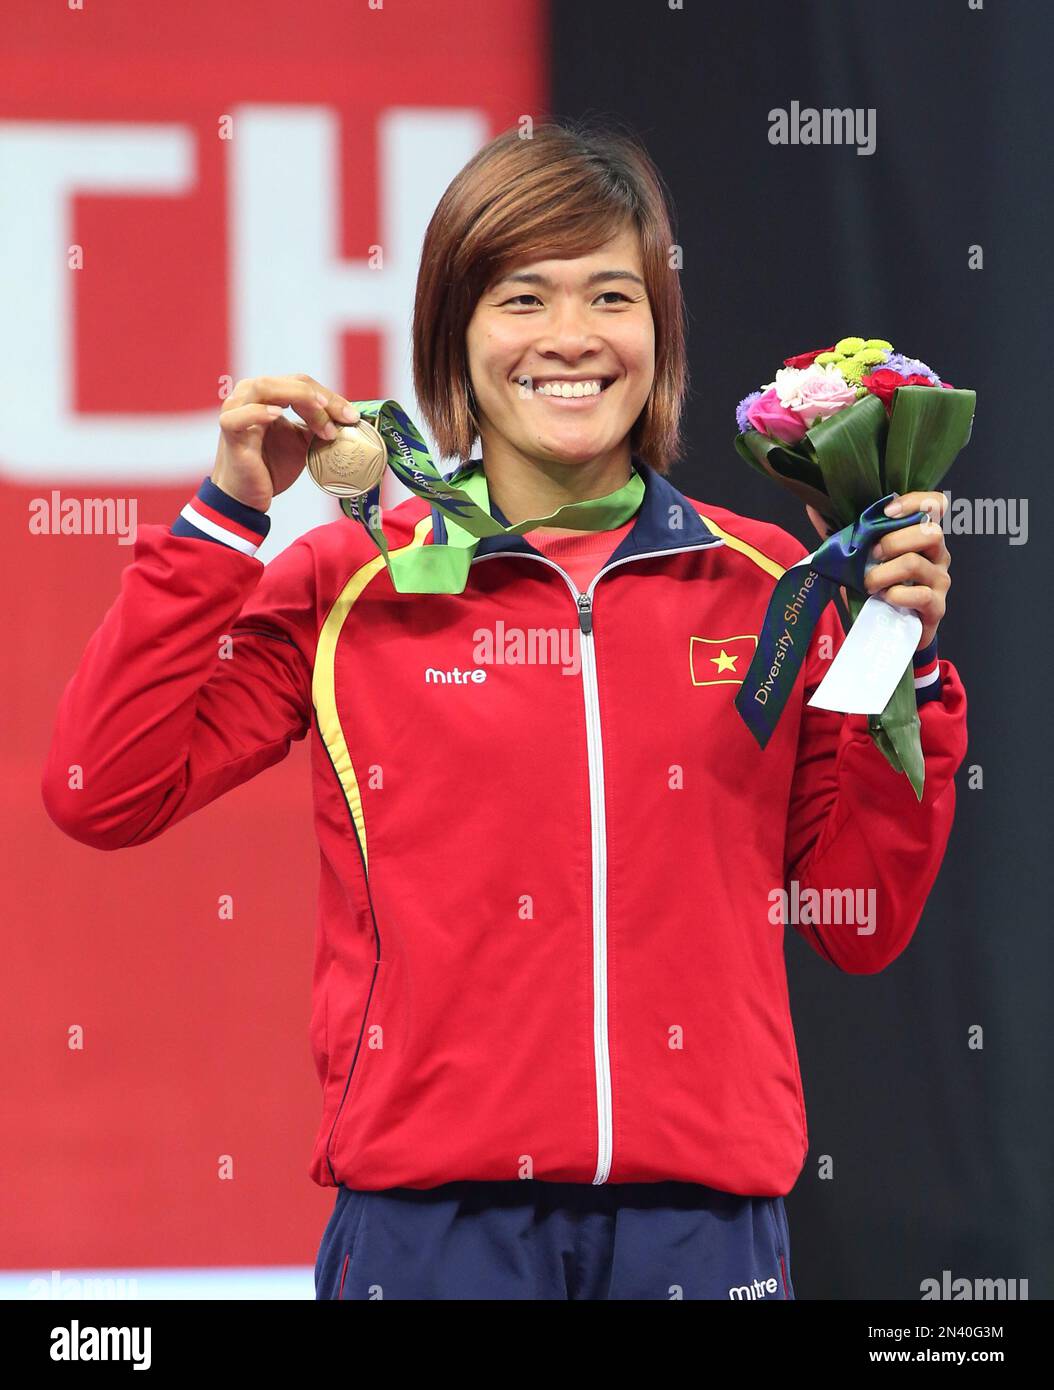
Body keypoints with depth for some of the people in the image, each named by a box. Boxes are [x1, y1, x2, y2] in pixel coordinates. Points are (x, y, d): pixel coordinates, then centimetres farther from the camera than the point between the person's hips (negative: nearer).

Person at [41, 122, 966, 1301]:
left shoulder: (768, 587, 8)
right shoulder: (353, 587, 4)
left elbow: (862, 929, 11)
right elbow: (101, 793, -3)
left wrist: (902, 670, 0)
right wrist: (226, 519, -5)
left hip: (702, 1216, 2)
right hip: (434, 1210, -1)